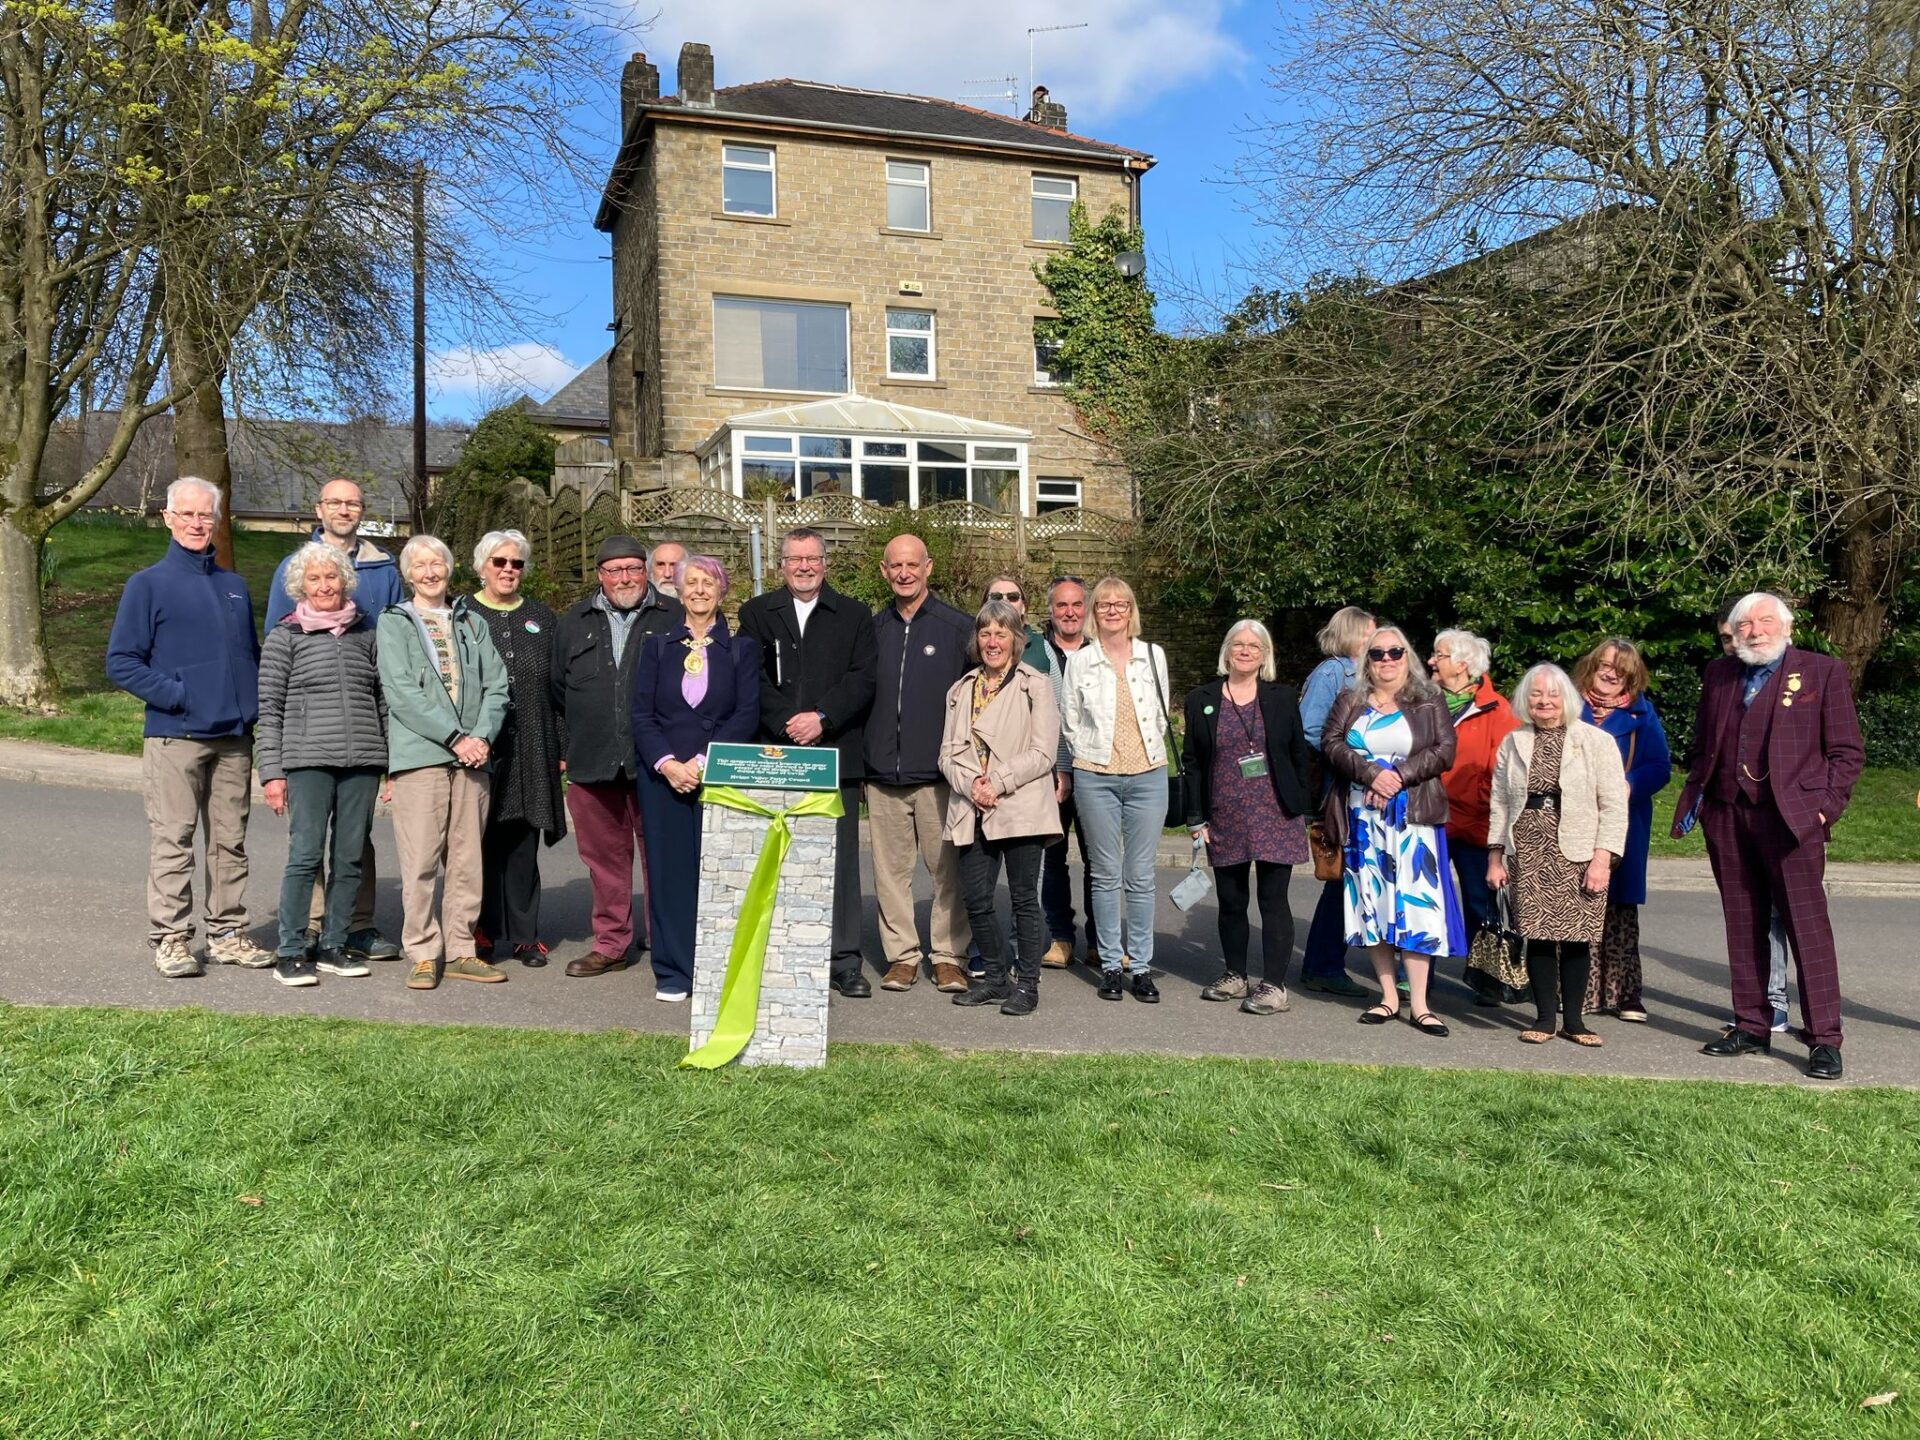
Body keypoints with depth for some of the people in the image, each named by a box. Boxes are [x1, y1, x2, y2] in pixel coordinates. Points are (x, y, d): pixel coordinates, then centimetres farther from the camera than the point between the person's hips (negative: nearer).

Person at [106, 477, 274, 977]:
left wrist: (255, 703, 8)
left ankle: (227, 932, 17)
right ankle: (170, 938, 6)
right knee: (173, 840, -2)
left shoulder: (234, 585, 16)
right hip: (175, 736, -5)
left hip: (234, 737, 5)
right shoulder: (148, 584, 1)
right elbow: (121, 660, -4)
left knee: (231, 840, 9)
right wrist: (176, 695, -13)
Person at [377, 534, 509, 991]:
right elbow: (401, 692, -5)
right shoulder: (393, 623, 7)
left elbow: (496, 685, 10)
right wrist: (455, 738, -12)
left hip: (472, 756, 4)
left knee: (467, 859, 5)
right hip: (419, 754, -3)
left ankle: (460, 952, 14)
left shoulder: (472, 623, 18)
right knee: (419, 862, -4)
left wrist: (481, 737, -7)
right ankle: (422, 954, 5)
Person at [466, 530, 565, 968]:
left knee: (523, 842, 5)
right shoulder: (460, 615, 6)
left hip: (531, 749, 2)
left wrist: (562, 747, 5)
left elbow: (558, 686, 11)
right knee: (481, 839, 3)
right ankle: (480, 931, 14)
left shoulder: (542, 619, 14)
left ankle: (523, 934, 12)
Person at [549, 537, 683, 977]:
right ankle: (610, 944, 19)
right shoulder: (574, 624, 14)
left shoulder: (675, 619, 5)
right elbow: (557, 692, 19)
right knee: (605, 857, 8)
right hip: (591, 762, 3)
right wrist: (564, 749, 14)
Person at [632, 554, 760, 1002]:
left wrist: (703, 762, -13)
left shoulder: (741, 648, 7)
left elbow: (747, 715, -3)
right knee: (668, 869, 2)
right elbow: (641, 713, 4)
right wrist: (667, 762, -11)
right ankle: (673, 973, 11)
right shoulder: (657, 646, 11)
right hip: (663, 775, 1)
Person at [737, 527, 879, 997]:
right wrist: (787, 725, -10)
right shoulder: (756, 613, 12)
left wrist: (821, 718, -11)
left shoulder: (854, 616, 12)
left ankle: (845, 960, 6)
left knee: (841, 858, 0)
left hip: (836, 756, 0)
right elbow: (750, 680, 2)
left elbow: (863, 679, 2)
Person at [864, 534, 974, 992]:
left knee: (948, 868, 0)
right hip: (883, 773, 3)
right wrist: (862, 756, 9)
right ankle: (901, 955, 17)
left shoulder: (958, 627, 3)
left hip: (940, 771, -3)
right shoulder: (872, 629, 11)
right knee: (890, 868, 6)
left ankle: (949, 956, 11)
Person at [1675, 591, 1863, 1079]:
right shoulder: (1718, 674, 14)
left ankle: (1824, 1039, 0)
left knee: (1807, 925, -5)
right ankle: (1751, 1027, 19)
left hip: (1791, 816, -4)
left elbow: (1848, 751, 2)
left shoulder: (1822, 672, 3)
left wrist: (1826, 807, -7)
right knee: (1742, 926, 10)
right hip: (1727, 816, 4)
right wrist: (1695, 797, 6)